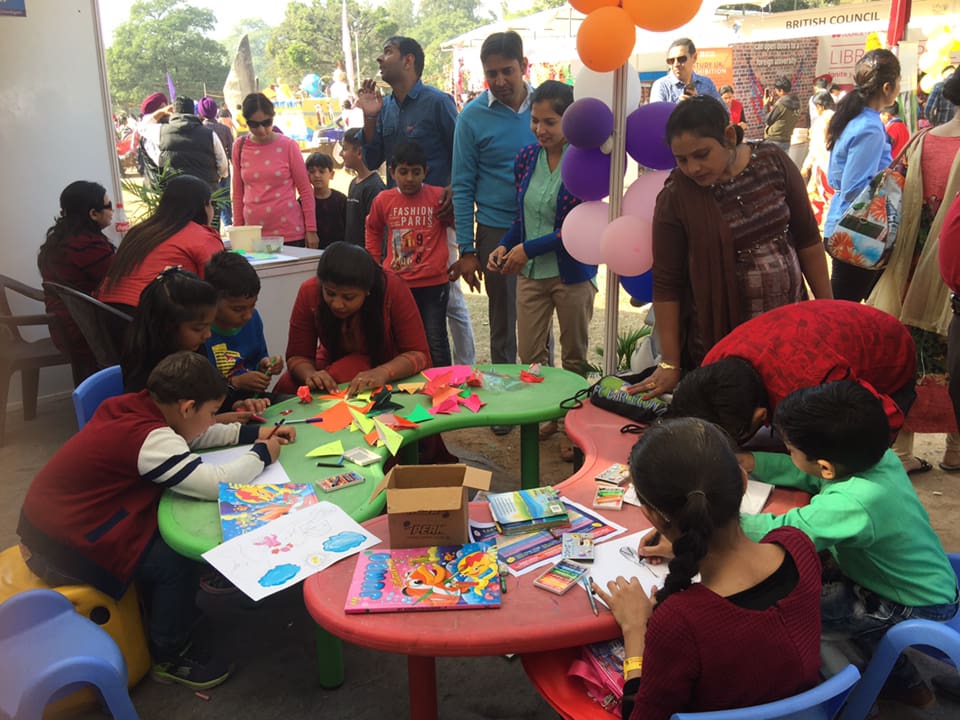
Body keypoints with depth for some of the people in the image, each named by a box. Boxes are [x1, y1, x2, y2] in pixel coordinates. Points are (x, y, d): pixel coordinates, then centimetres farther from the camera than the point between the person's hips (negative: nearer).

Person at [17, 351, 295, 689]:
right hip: (59, 547, -9)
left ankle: (170, 609, 27)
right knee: (176, 559, -9)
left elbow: (193, 435, 14)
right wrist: (261, 454, -14)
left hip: (56, 521, 9)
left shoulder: (135, 407, 0)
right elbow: (218, 483, -33)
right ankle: (170, 655, 11)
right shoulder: (151, 439, -27)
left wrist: (254, 433, 6)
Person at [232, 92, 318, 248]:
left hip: (289, 234, -2)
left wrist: (311, 230, -1)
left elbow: (306, 190, 1)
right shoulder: (239, 147, 5)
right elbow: (238, 193, 11)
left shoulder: (288, 146, -1)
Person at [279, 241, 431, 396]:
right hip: (333, 367, 2)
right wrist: (310, 374, -35)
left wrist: (383, 372, -44)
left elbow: (419, 354, -24)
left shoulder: (393, 289, -28)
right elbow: (297, 355, -12)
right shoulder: (309, 293, -21)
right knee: (287, 387, -24)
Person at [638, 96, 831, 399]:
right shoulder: (674, 198, -12)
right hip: (719, 338, -3)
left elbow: (808, 238, 5)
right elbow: (666, 284, -9)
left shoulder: (773, 163, -4)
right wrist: (669, 364, -9)